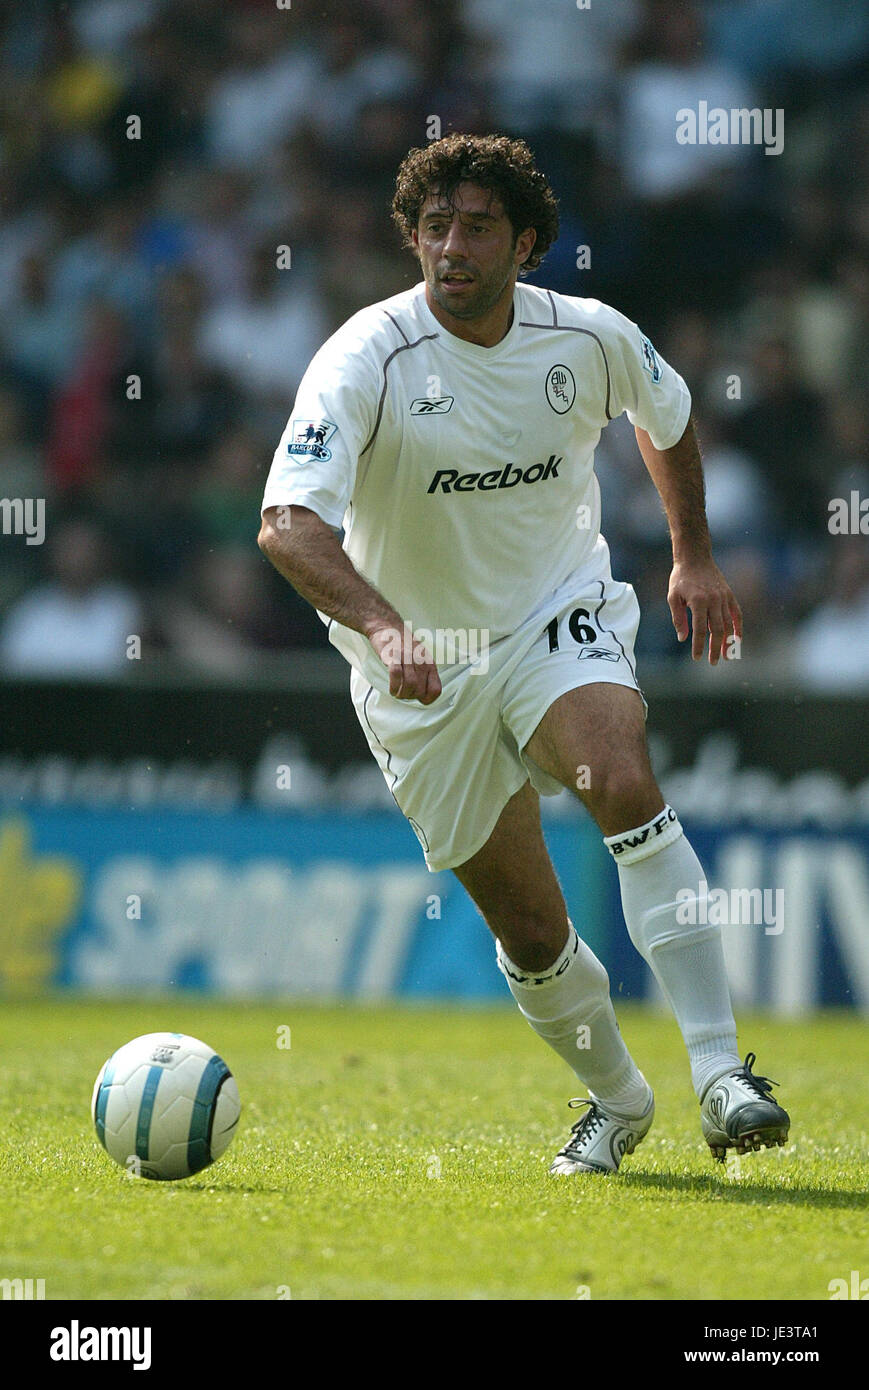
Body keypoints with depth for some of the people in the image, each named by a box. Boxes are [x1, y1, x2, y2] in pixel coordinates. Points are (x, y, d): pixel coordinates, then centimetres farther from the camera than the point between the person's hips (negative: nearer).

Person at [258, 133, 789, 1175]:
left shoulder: (590, 339, -8)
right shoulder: (366, 360, -19)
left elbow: (666, 414, 17)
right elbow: (286, 521, -33)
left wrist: (694, 557, 15)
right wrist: (381, 622, -48)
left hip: (560, 619, 1)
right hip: (420, 663, -1)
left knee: (624, 784, -31)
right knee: (530, 930, 2)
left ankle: (720, 1073, -30)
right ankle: (615, 1098, 32)